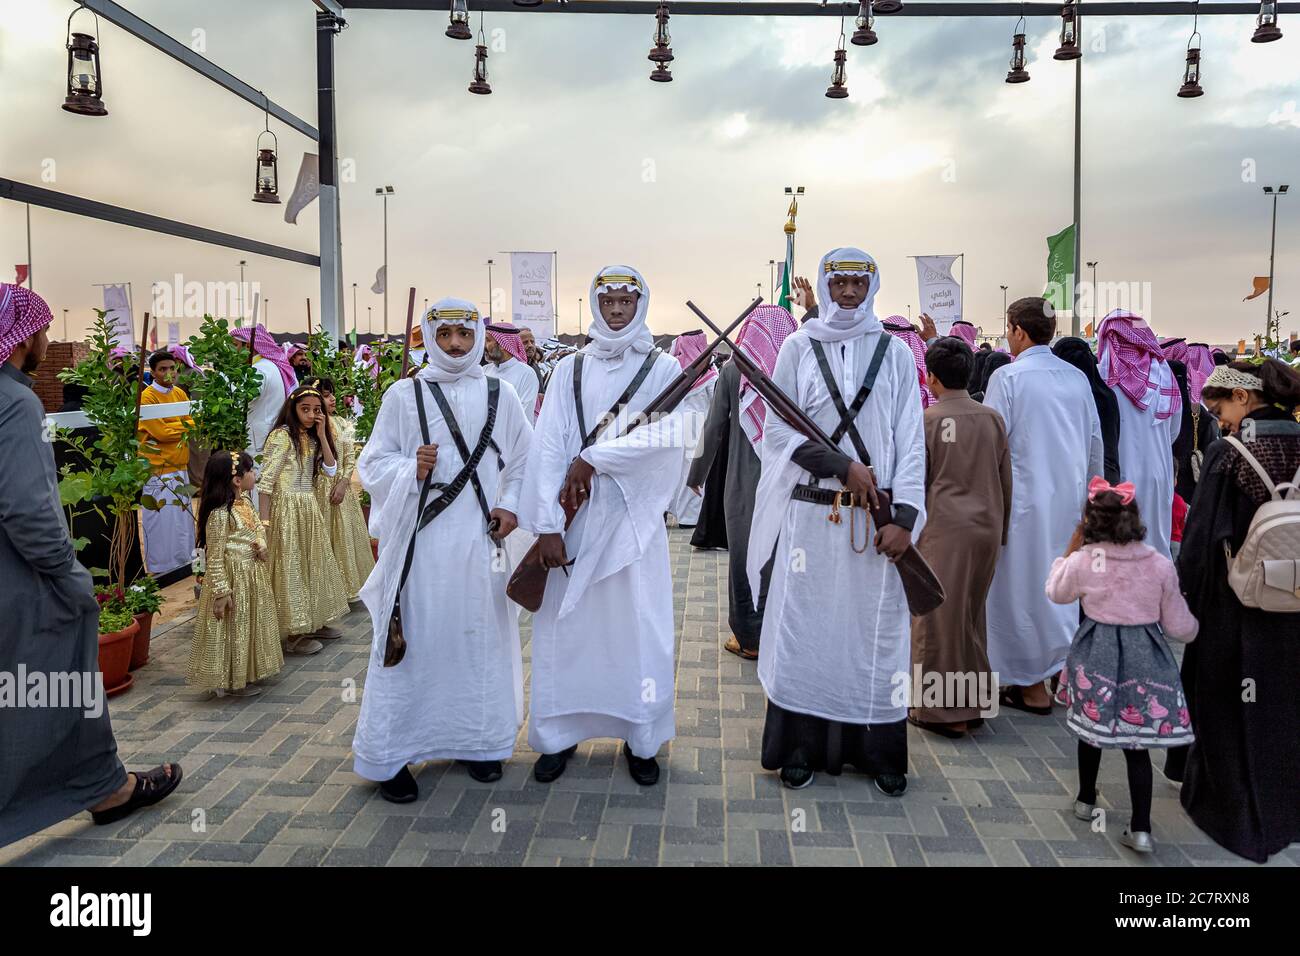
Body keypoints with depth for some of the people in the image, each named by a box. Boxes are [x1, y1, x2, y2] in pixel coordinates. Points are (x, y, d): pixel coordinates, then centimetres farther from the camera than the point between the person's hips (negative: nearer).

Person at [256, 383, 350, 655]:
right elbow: (266, 481, -16)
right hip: (288, 509, -8)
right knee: (290, 568, -1)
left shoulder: (311, 439, 10)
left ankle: (312, 621, 29)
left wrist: (322, 435, -5)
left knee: (314, 563, 15)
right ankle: (292, 634, 8)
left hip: (310, 508, 8)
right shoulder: (282, 436, -13)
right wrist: (264, 522, -20)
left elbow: (331, 469, 2)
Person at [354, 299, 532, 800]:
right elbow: (372, 464, 2)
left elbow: (525, 459, 12)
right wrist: (410, 470, -16)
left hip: (480, 538, 2)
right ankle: (389, 754, 13)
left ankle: (478, 739, 26)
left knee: (480, 637, 9)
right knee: (412, 642, 1)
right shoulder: (403, 395, 3)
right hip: (420, 539, -2)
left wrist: (511, 505, -2)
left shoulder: (500, 393, 7)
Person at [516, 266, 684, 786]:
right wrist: (547, 524, -11)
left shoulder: (663, 368, 4)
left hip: (632, 517, -1)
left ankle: (642, 740, 20)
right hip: (573, 518, 2)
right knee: (563, 626, 6)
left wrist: (592, 458, -16)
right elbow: (547, 447, -2)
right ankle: (559, 735, 22)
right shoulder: (569, 369, 7)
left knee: (638, 627, 4)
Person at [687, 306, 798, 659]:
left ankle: (749, 637, 18)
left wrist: (697, 474, 9)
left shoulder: (733, 368, -4)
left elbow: (714, 426, -1)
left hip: (744, 478, -1)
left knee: (743, 552, 9)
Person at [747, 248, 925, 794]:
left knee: (875, 629, 5)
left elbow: (910, 441, 2)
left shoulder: (895, 354, 7)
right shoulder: (798, 348, 5)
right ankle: (801, 748, 16)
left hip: (876, 516, 1)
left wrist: (905, 516, -8)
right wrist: (843, 466, -11)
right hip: (811, 512, -1)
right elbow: (779, 429, 0)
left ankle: (879, 752, 18)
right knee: (805, 626, 3)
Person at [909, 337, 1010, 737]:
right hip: (987, 525, 5)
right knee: (972, 614, 15)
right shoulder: (992, 418, 5)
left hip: (943, 527, -5)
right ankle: (974, 703, 22)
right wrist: (1002, 530, 19)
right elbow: (1006, 481, 10)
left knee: (939, 615, 3)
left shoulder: (925, 419, -7)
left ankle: (941, 708, 9)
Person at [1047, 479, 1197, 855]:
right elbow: (1178, 626, 2)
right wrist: (1193, 626, 27)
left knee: (1091, 729, 20)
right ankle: (1141, 828, 7)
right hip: (1144, 657, 1)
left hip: (1097, 655, 0)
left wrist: (1073, 545, 11)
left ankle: (1086, 800, 37)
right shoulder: (1160, 564, -6)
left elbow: (1056, 592, 11)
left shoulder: (1083, 561, -11)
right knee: (1138, 742, 7)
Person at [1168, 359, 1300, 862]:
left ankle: (1233, 808, 27)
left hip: (1234, 606, -5)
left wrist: (1182, 596, -6)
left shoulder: (1227, 454, -17)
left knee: (1227, 704, 13)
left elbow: (1201, 537, -16)